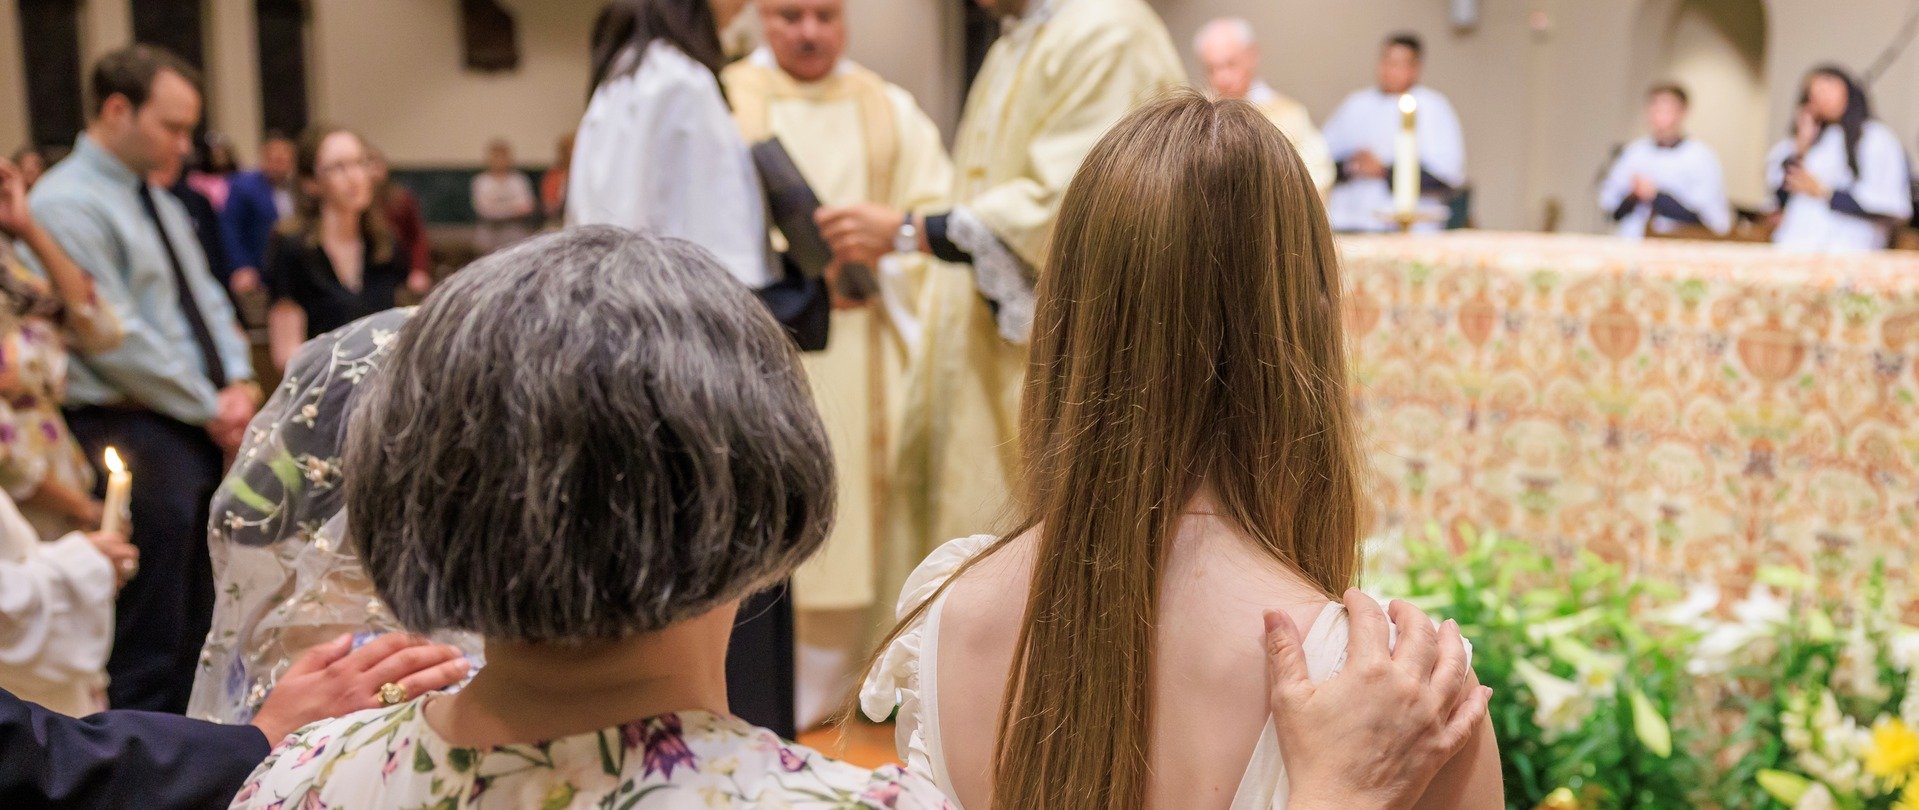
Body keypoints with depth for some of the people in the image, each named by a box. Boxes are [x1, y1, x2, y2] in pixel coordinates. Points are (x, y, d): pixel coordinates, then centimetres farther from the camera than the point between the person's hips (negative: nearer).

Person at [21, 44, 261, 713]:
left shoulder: (159, 203, 15)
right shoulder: (67, 204, -13)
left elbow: (207, 300, 18)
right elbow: (118, 340, -18)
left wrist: (238, 384, 0)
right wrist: (212, 408, -12)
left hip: (202, 432, 9)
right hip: (135, 437, -9)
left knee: (197, 619, 15)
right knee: (150, 637, -2)